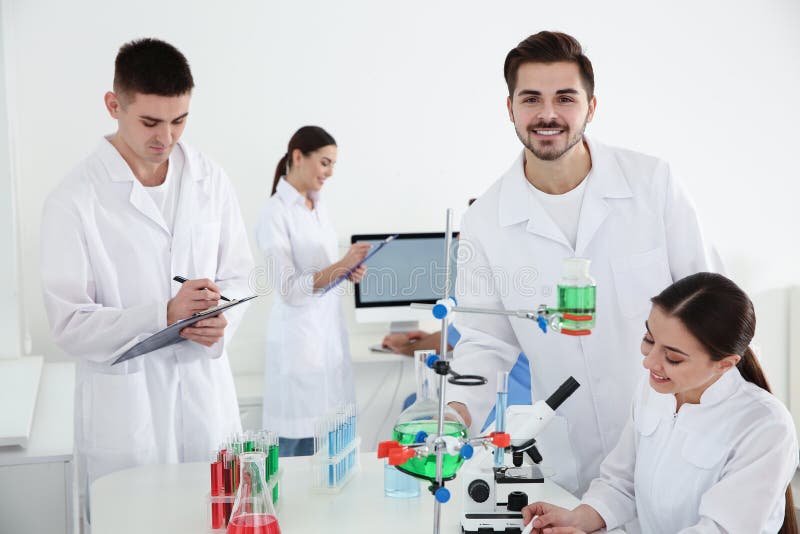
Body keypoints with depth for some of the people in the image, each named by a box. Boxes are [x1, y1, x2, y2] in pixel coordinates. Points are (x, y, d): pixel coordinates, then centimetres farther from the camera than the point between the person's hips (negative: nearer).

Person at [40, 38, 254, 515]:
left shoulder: (211, 179, 0)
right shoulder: (74, 201, -12)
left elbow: (238, 274, 8)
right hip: (124, 408, -3)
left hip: (207, 392, 3)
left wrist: (221, 320, -14)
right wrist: (165, 315, -25)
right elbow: (70, 326, -12)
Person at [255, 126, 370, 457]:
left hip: (329, 327, 8)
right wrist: (342, 265, -26)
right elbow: (289, 288, -19)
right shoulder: (275, 213, -15)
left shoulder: (318, 205, 9)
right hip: (299, 333, -7)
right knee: (290, 443, 1)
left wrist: (348, 270, 0)